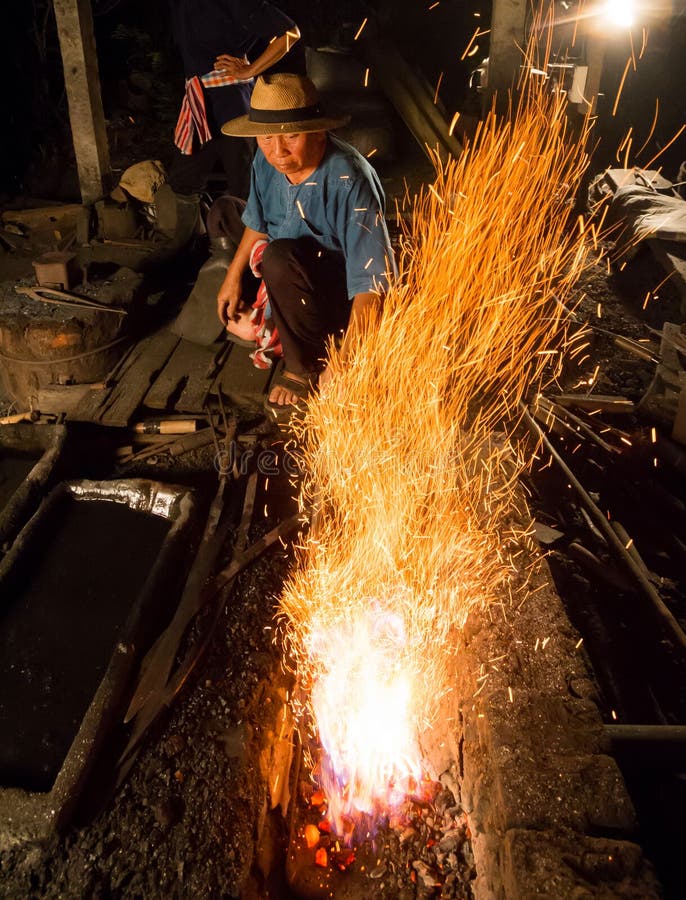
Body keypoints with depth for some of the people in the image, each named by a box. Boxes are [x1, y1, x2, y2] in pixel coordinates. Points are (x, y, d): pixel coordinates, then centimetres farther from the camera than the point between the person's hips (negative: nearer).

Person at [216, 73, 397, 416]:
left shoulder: (349, 181, -31)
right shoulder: (266, 161, -9)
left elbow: (373, 281, -37)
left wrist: (343, 363, -45)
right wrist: (233, 277, 13)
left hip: (345, 294, -8)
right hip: (291, 285, 8)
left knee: (280, 257, -32)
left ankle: (303, 365, -14)